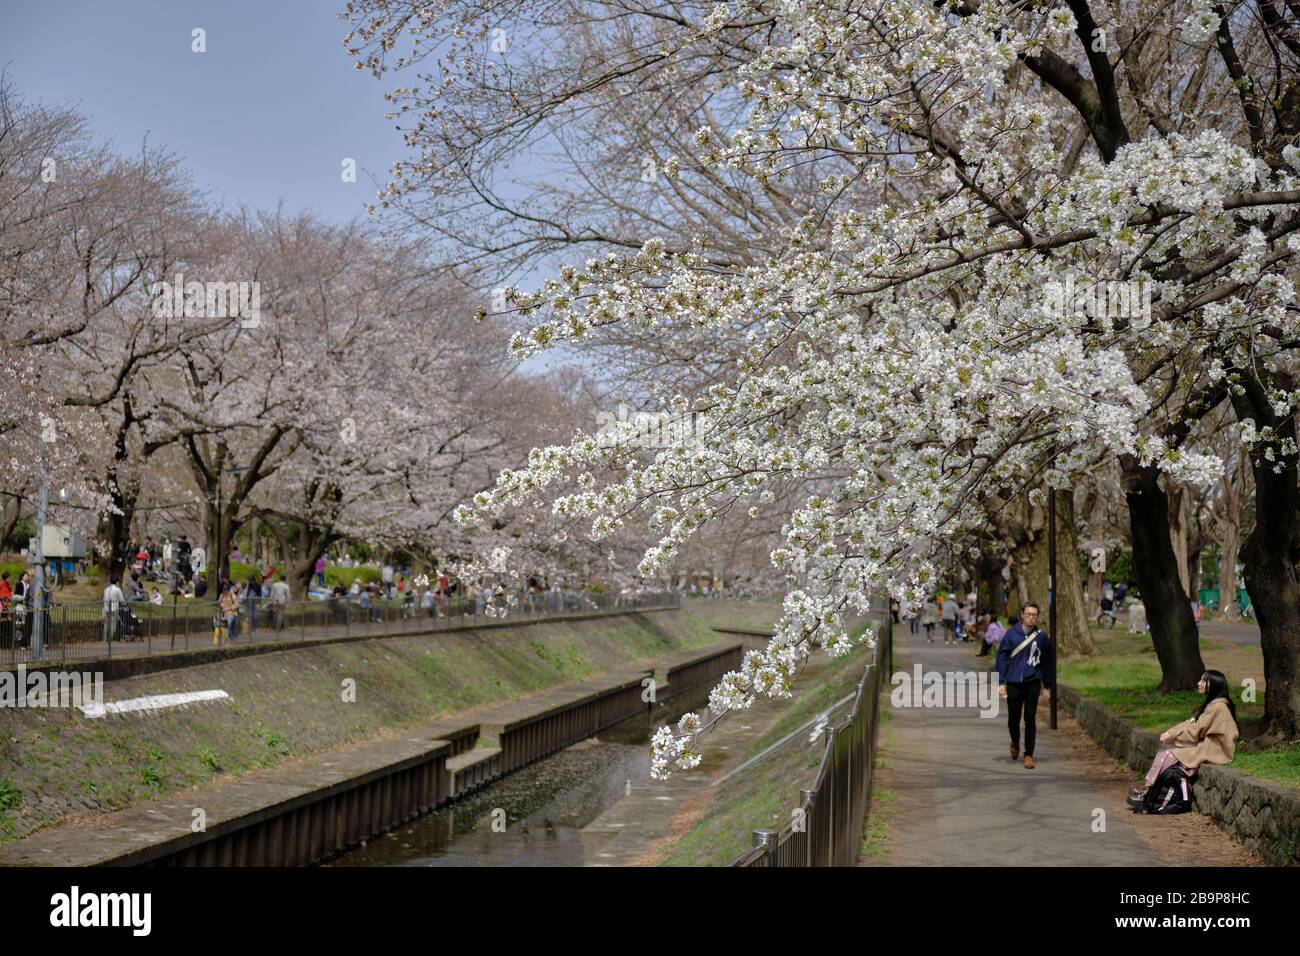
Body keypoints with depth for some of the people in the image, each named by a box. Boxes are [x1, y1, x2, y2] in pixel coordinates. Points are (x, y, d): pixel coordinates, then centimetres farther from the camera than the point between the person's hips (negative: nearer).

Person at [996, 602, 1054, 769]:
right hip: (1013, 683, 0)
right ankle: (1015, 742, 37)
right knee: (1013, 718, 8)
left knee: (1030, 719, -1)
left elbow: (1047, 662, 7)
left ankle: (1029, 754, 8)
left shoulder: (1042, 636, 1)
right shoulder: (1011, 633, -2)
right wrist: (1001, 682, -5)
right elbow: (1002, 657, -1)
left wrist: (1047, 685, 8)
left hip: (1033, 683, 0)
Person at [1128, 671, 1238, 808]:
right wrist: (1170, 732, -1)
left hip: (1212, 750, -9)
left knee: (1169, 755, -15)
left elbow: (1196, 730, -18)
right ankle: (1148, 788, -10)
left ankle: (1148, 791, -5)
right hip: (1204, 744, 9)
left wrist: (1172, 735, -10)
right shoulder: (1211, 703, 15)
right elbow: (1192, 723, 12)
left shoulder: (1217, 706, -17)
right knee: (1164, 750, -4)